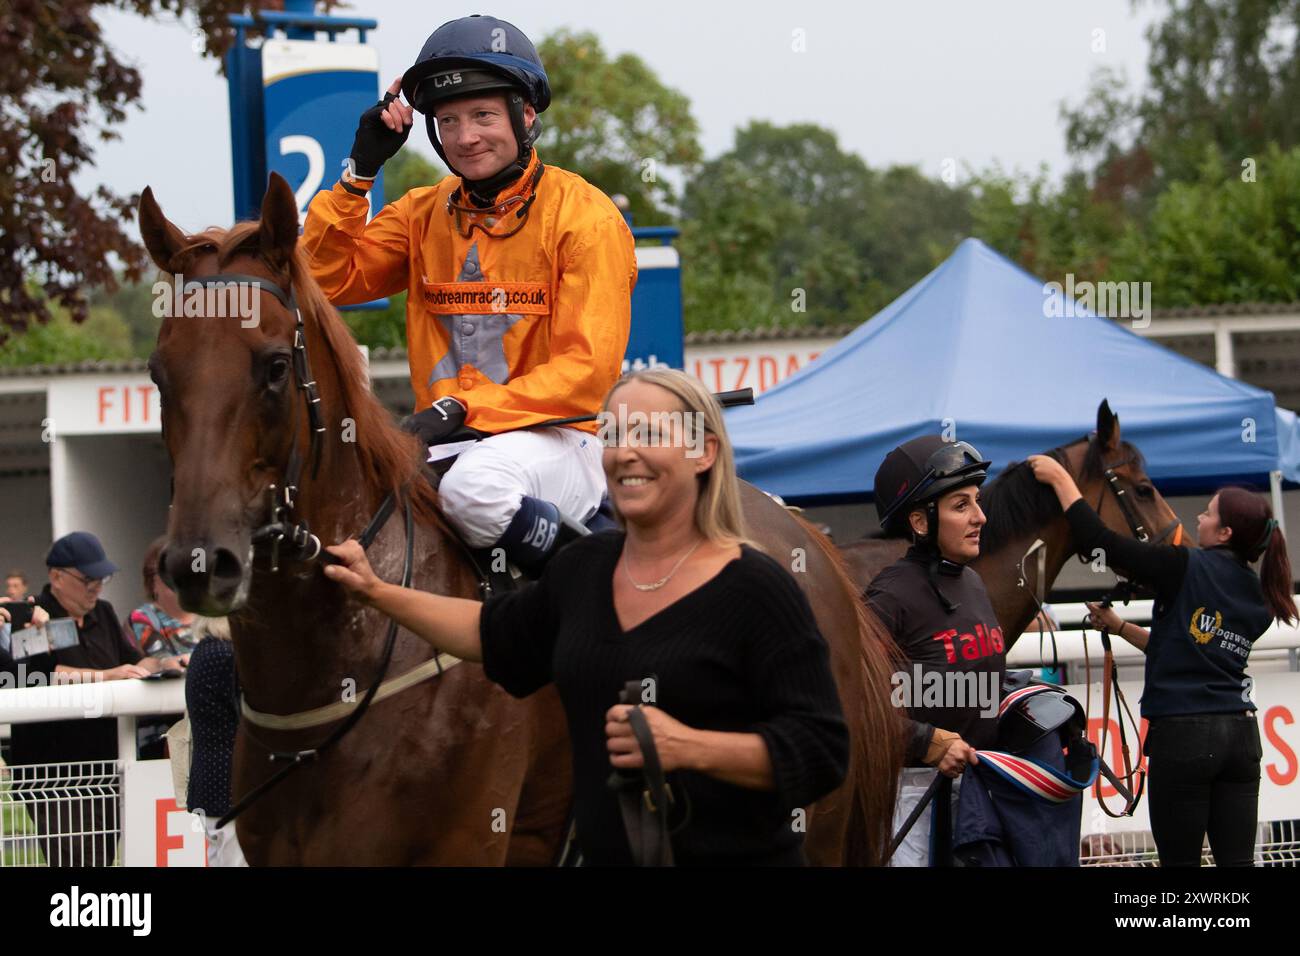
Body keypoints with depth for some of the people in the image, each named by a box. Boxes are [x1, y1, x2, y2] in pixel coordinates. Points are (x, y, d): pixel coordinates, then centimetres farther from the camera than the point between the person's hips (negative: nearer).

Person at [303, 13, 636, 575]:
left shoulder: (583, 217, -5)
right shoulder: (424, 214, 12)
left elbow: (588, 369, -13)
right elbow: (326, 280, 6)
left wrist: (464, 408, -21)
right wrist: (361, 171, -1)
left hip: (554, 438, -5)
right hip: (445, 439, 6)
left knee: (473, 486, -37)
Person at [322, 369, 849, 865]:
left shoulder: (754, 590, -15)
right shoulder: (583, 567, 5)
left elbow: (820, 752, -20)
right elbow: (497, 636, 24)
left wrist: (688, 748, -31)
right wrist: (377, 592, 19)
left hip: (736, 856, -6)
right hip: (605, 854, 6)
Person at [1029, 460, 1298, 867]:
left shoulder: (1187, 569, -10)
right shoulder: (1257, 598, 12)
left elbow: (1097, 541, -10)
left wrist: (1060, 478, 2)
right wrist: (1118, 626, 27)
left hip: (1183, 736, -6)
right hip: (1241, 735, 6)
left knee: (1180, 861, 1)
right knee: (1237, 860, 4)